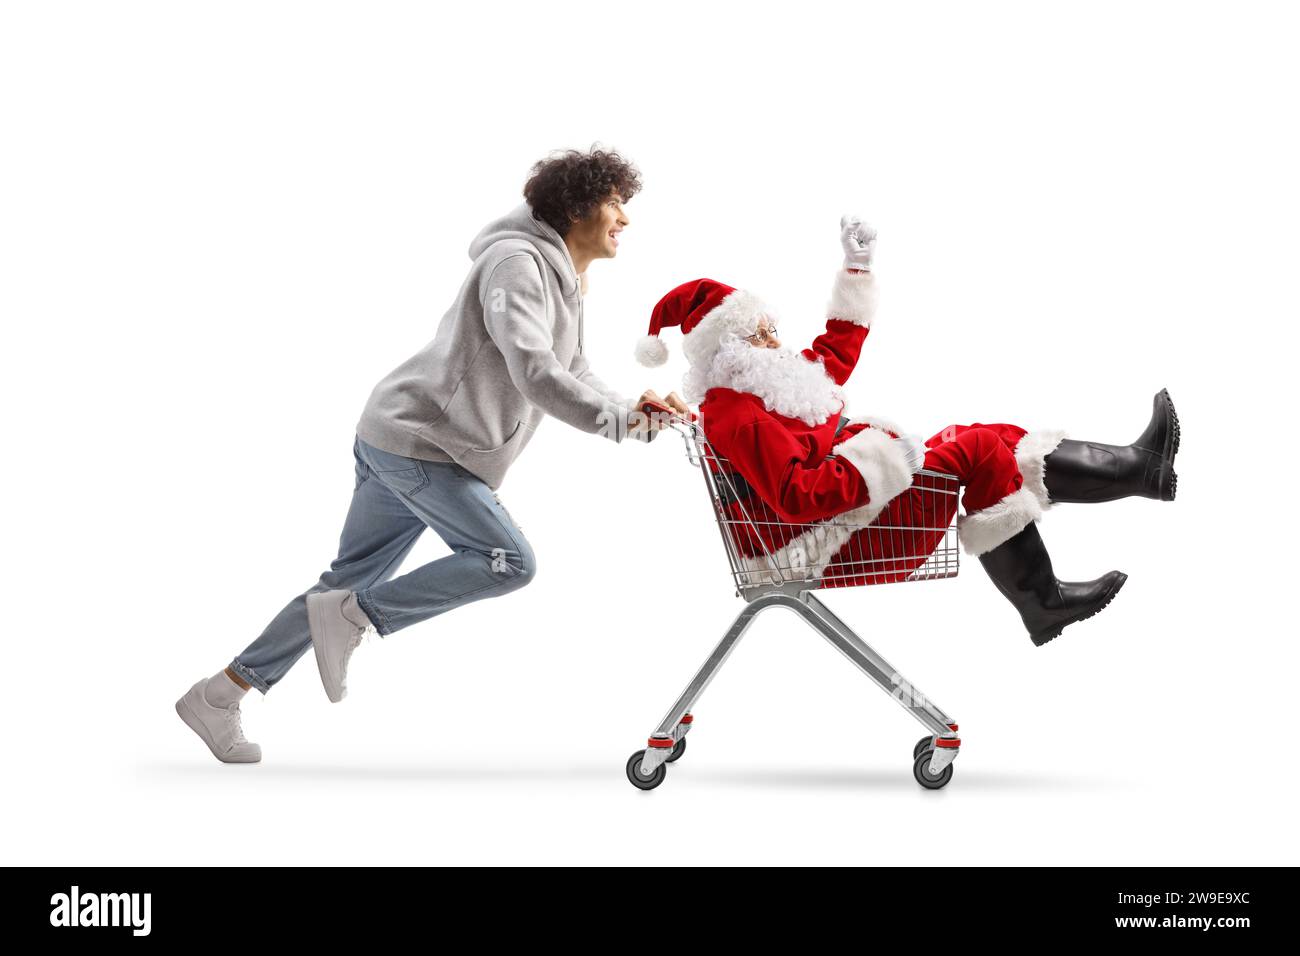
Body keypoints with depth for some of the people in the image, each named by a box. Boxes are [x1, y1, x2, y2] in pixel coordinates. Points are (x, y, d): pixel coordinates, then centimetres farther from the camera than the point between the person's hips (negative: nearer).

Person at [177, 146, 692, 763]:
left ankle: (219, 695, 18)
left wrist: (639, 411, 4)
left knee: (352, 580, 12)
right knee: (508, 561, -16)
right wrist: (622, 419, -25)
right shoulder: (518, 264, -15)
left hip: (401, 439, 10)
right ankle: (352, 617, -6)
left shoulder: (563, 282, 18)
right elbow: (534, 373, -27)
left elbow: (572, 376, 20)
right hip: (418, 440, -10)